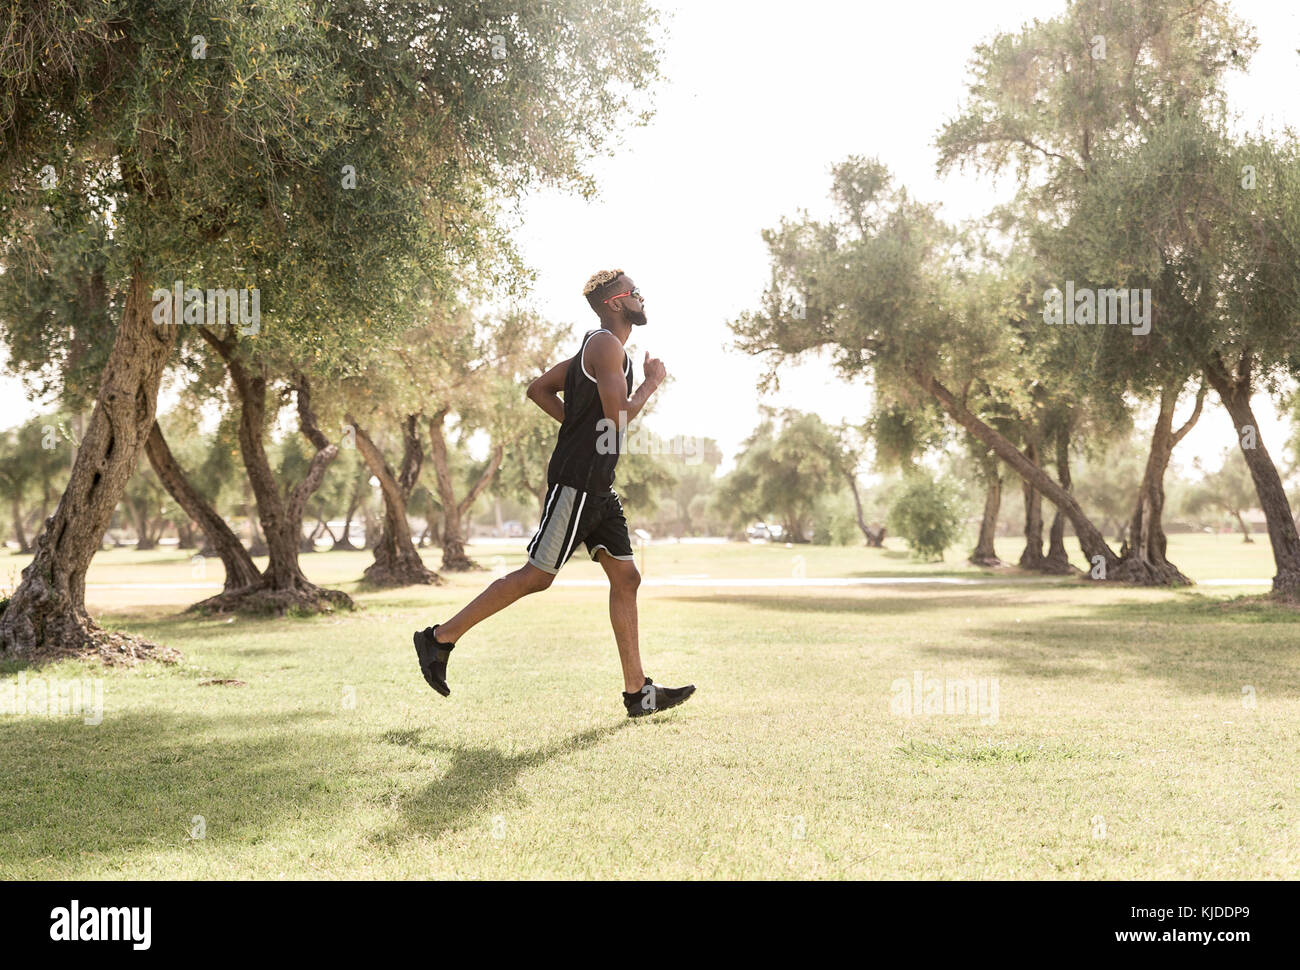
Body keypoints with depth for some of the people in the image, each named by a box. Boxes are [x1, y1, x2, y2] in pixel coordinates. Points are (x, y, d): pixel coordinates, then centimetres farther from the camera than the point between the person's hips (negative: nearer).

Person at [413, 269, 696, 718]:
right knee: (537, 574, -6)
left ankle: (637, 692, 9)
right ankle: (441, 637, 4)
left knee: (625, 577, 7)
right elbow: (618, 417, -22)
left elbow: (538, 389, 23)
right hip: (575, 482, -10)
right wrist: (652, 382, -8)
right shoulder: (606, 345, -12)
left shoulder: (597, 347, 19)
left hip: (597, 487, 10)